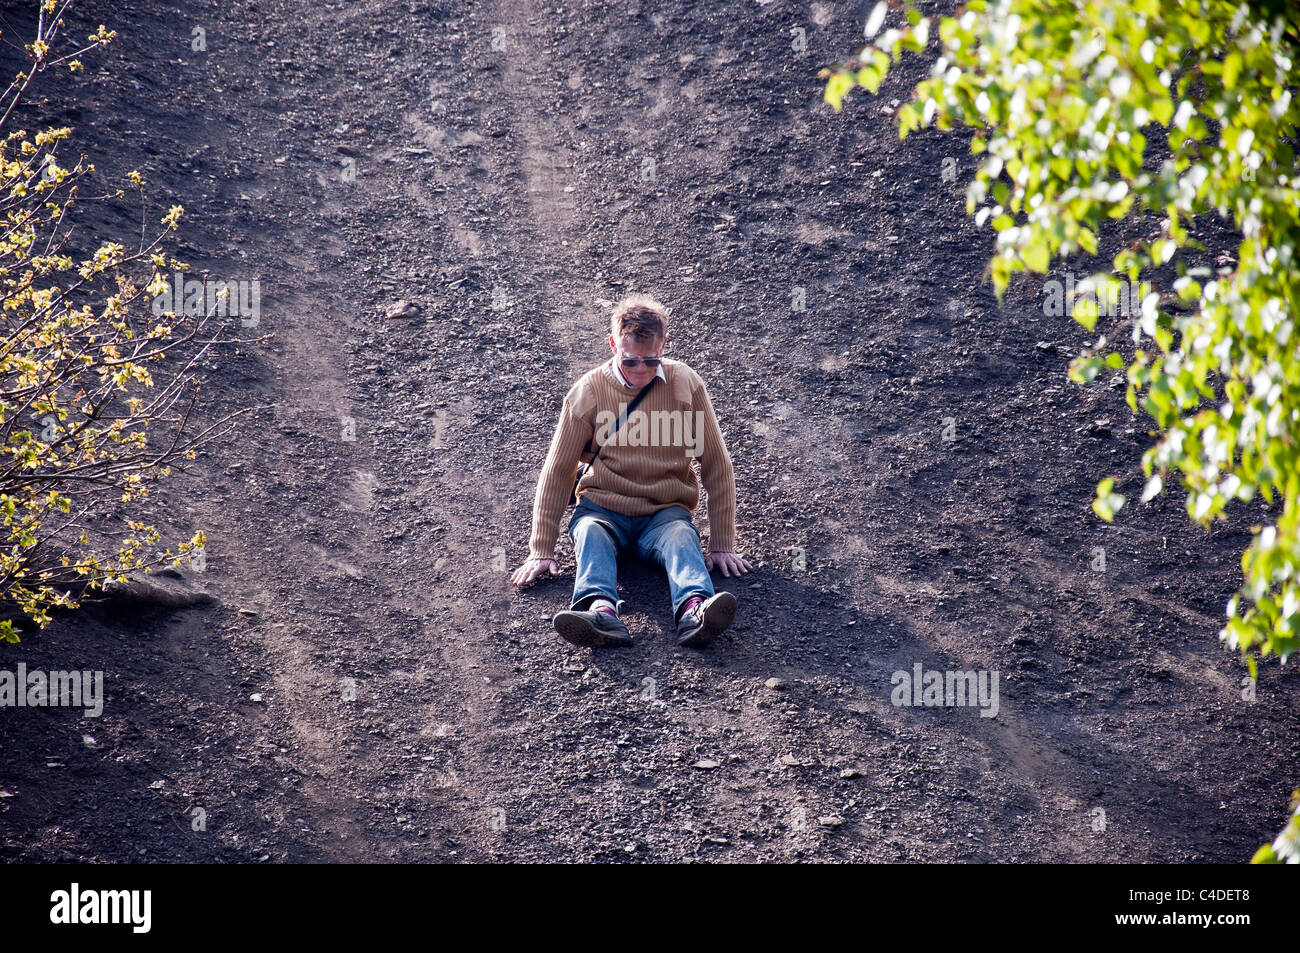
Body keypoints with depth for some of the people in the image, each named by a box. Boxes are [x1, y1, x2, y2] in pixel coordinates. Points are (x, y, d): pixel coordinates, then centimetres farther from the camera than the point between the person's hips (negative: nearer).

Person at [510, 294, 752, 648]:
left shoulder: (685, 384, -1)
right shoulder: (589, 391, -2)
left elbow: (716, 464, 3)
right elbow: (558, 470, 3)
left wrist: (722, 545, 1)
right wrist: (541, 550, 0)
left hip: (665, 512, 0)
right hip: (604, 509, 0)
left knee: (682, 535, -34)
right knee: (590, 533, -34)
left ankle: (694, 613, -63)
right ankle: (601, 612, -62)